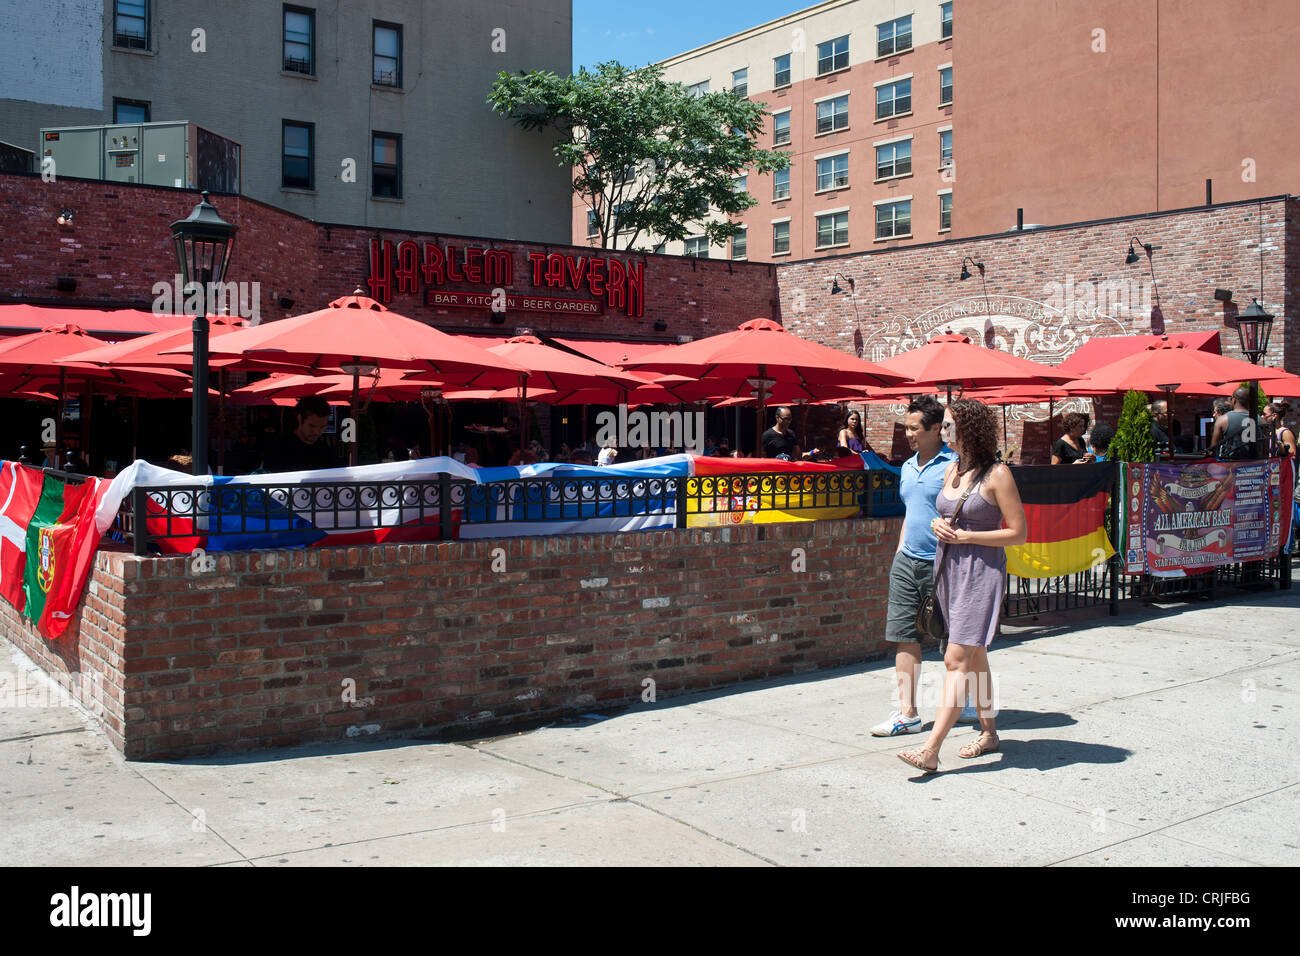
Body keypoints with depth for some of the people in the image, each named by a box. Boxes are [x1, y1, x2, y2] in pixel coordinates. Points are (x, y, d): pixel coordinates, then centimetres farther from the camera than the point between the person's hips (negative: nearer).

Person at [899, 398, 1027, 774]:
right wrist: (938, 525, 0)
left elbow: (1018, 533, -11)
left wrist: (966, 536, -16)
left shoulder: (997, 474, -11)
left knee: (957, 659, -12)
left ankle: (930, 750, -16)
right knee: (974, 657, 17)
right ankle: (989, 732, 30)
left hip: (981, 571, -8)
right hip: (948, 567, 8)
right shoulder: (951, 470, 10)